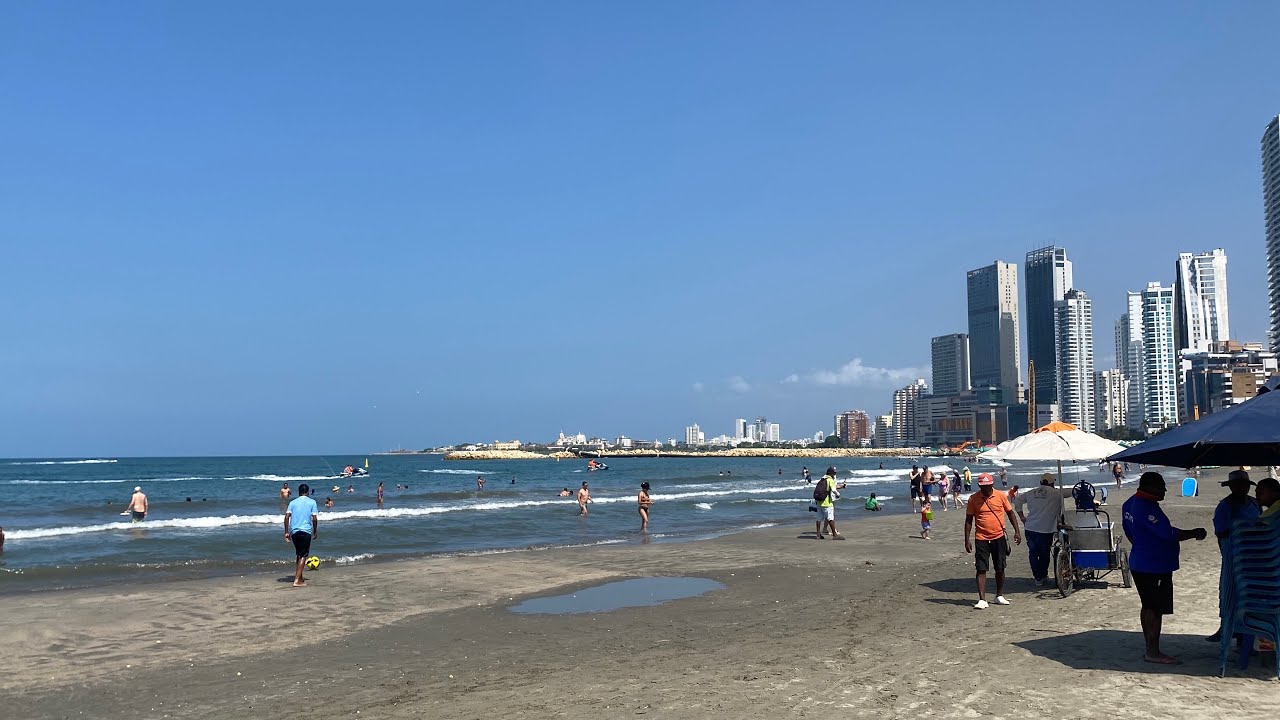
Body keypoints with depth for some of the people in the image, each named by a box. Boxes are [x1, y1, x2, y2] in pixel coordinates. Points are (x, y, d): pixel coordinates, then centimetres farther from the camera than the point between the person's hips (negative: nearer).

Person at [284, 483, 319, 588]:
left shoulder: (293, 502, 10)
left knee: (299, 555, 19)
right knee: (303, 556, -2)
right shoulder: (312, 502, 2)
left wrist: (286, 532, 5)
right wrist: (315, 531, 7)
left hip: (294, 531, 4)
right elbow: (314, 518, -5)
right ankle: (297, 580, -11)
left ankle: (299, 578, 28)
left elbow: (286, 517, 0)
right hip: (306, 531, -4)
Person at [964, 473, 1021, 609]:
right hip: (981, 539, -2)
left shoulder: (1001, 496, -1)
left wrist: (1017, 531, 4)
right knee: (981, 569, -5)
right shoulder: (973, 499, -3)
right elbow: (968, 520, 2)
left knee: (1000, 568, 10)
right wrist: (967, 539, -3)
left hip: (999, 537, 2)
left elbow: (1010, 513, 10)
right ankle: (982, 599, -5)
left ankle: (999, 596, 26)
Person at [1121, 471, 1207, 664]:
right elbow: (1168, 534, -26)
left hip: (1139, 564, 10)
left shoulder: (1131, 504, 10)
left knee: (1148, 607, 16)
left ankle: (1150, 649, 23)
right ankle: (1153, 652, 2)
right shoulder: (1147, 508, -23)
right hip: (1155, 567, -10)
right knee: (1156, 609, -3)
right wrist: (1194, 533, -15)